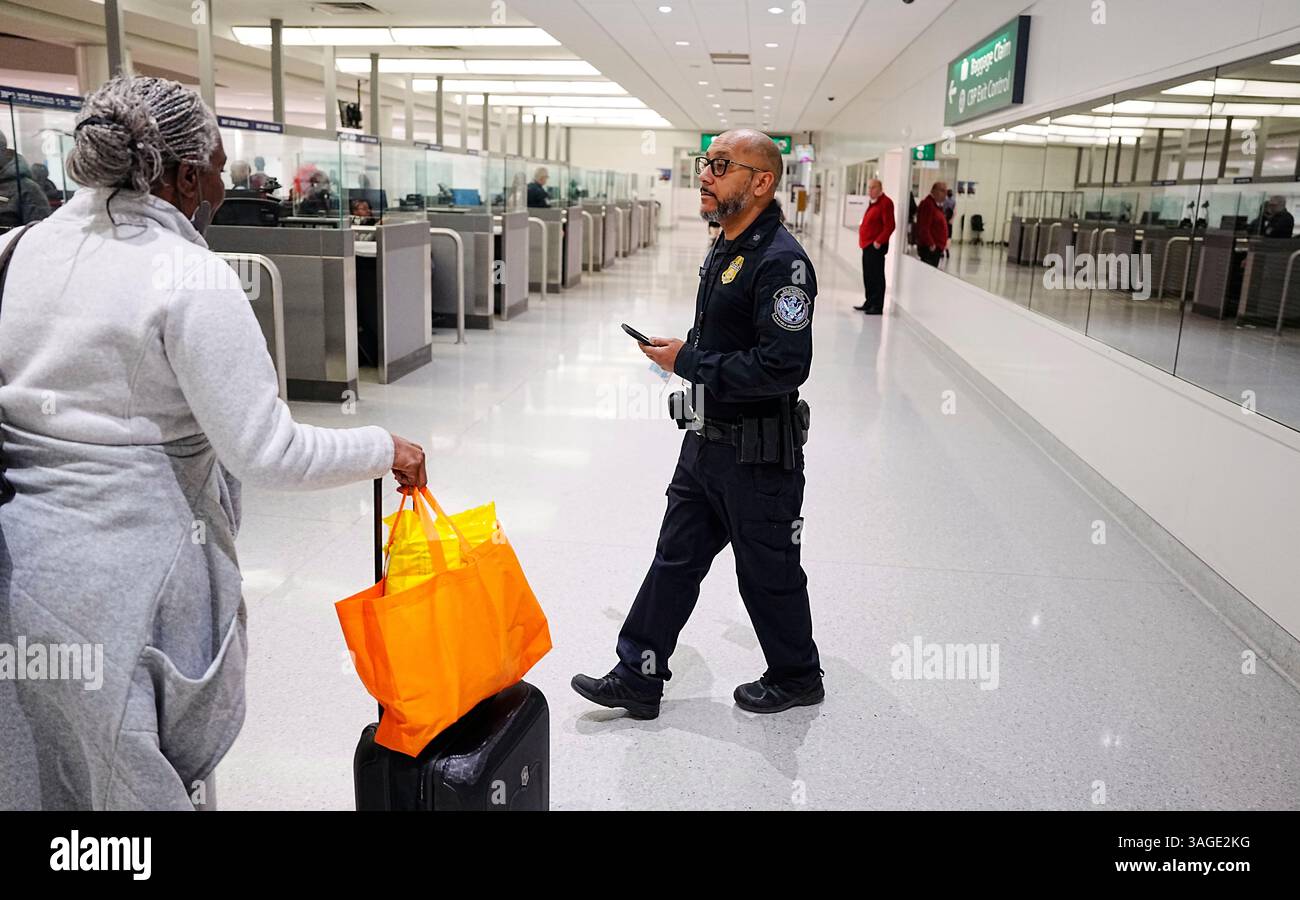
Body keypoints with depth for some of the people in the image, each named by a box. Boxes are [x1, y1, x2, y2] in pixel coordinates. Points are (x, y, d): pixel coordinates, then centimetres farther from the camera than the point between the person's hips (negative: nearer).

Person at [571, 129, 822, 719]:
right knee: (675, 559, 13)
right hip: (706, 442, 9)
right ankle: (638, 678, 25)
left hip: (758, 454, -9)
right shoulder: (723, 250, 10)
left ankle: (796, 678, 33)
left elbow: (784, 366, -29)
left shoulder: (780, 260, -21)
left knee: (767, 572, 9)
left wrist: (688, 362, -22)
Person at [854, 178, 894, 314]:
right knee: (868, 276, 15)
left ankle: (877, 306, -1)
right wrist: (863, 240, 15)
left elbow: (889, 226, -18)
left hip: (876, 246, -10)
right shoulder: (872, 202, 16)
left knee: (876, 276, -5)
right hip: (867, 245, 10)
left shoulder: (885, 203, -13)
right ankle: (869, 303, 25)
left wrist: (879, 241, -20)